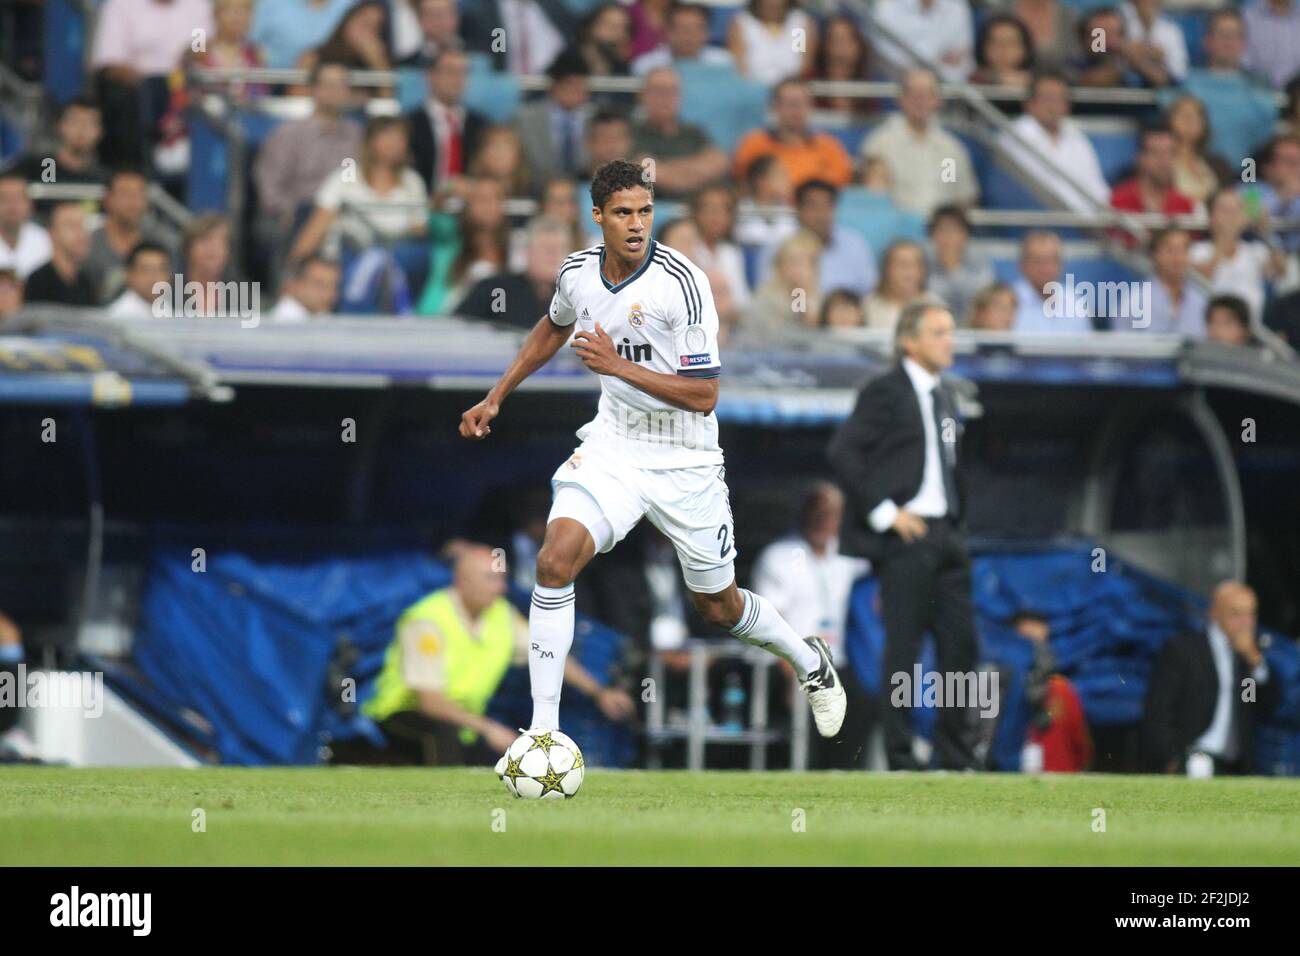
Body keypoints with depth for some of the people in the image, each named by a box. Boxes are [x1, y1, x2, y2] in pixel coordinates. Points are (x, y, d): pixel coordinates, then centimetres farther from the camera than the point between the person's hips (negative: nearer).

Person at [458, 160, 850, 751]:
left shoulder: (683, 284, -21)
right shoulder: (577, 273, -4)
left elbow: (703, 394, -20)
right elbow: (554, 327, 22)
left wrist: (618, 365, -27)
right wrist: (496, 398, 20)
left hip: (684, 460, -3)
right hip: (613, 443, 3)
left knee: (718, 607, 11)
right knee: (556, 560, -21)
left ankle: (808, 662, 44)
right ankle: (543, 729, -16)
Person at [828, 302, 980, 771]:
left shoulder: (946, 395, 18)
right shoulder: (885, 392, -6)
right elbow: (843, 453, -15)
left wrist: (959, 526, 13)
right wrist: (884, 512, -17)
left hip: (948, 535, 8)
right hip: (906, 535, -8)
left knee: (960, 643, 5)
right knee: (904, 647, -5)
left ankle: (958, 757, 11)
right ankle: (900, 757, -1)